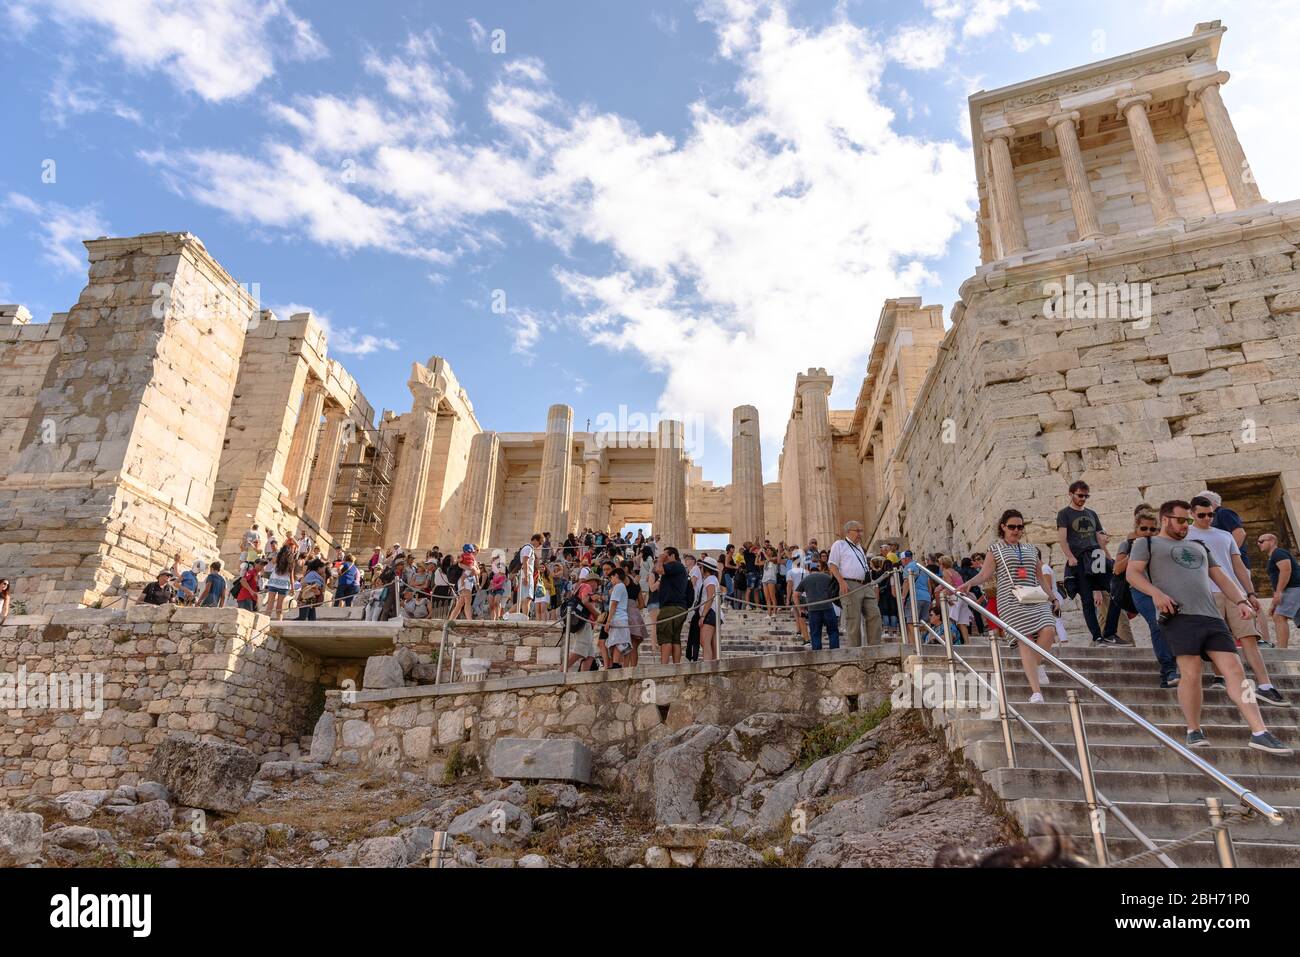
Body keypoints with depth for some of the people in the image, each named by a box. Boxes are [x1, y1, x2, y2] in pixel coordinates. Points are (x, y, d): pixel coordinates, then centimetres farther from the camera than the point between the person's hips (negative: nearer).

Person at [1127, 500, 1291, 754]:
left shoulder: (1199, 547, 31)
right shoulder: (1147, 543, 14)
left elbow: (1221, 577, 26)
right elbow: (1132, 573, 3)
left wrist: (1240, 600, 8)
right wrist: (1156, 592, -15)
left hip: (1211, 616, 5)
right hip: (1178, 614, -5)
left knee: (1235, 671, -6)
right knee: (1191, 673, -12)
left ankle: (1260, 733, -7)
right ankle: (1194, 731, 1)